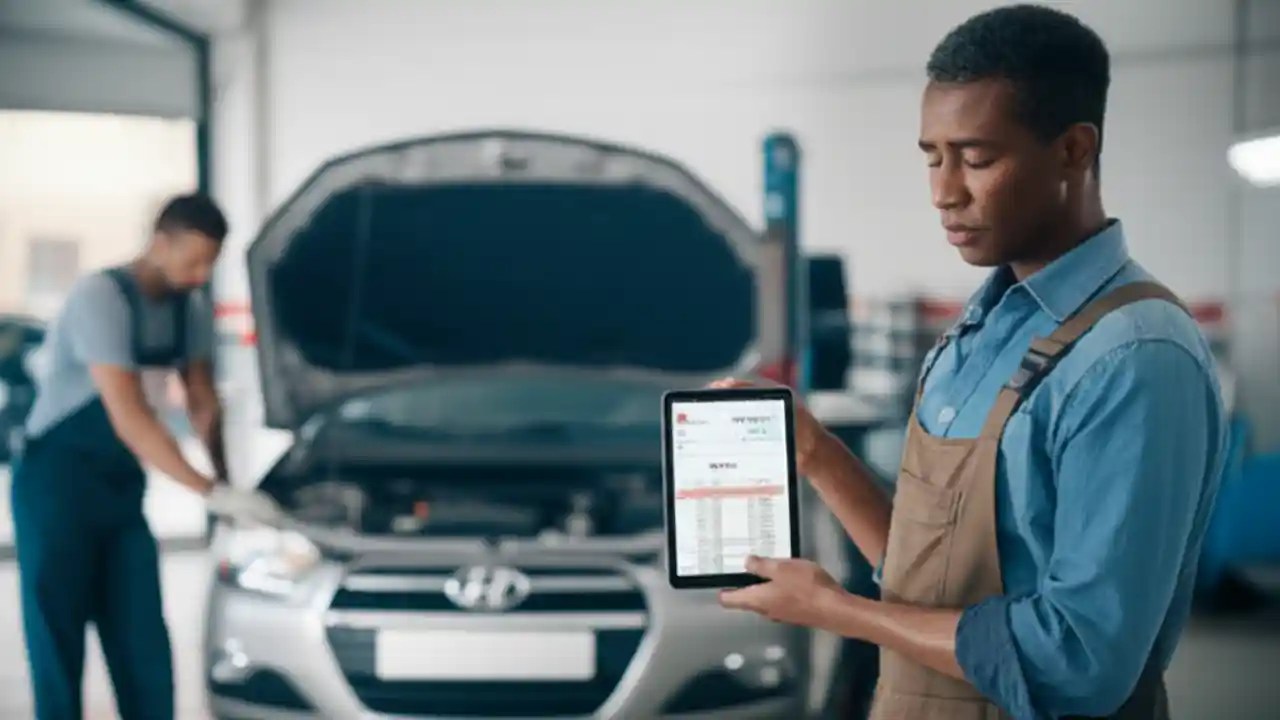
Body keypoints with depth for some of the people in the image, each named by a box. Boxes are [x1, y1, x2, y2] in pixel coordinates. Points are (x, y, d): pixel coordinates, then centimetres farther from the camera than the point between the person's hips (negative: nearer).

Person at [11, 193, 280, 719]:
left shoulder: (191, 307, 2)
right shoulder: (101, 297, -22)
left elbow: (203, 405, 13)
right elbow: (129, 419, -28)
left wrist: (226, 481, 4)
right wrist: (212, 491, -30)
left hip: (122, 488, 7)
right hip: (57, 484, -7)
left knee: (145, 647, 4)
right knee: (58, 645, -2)